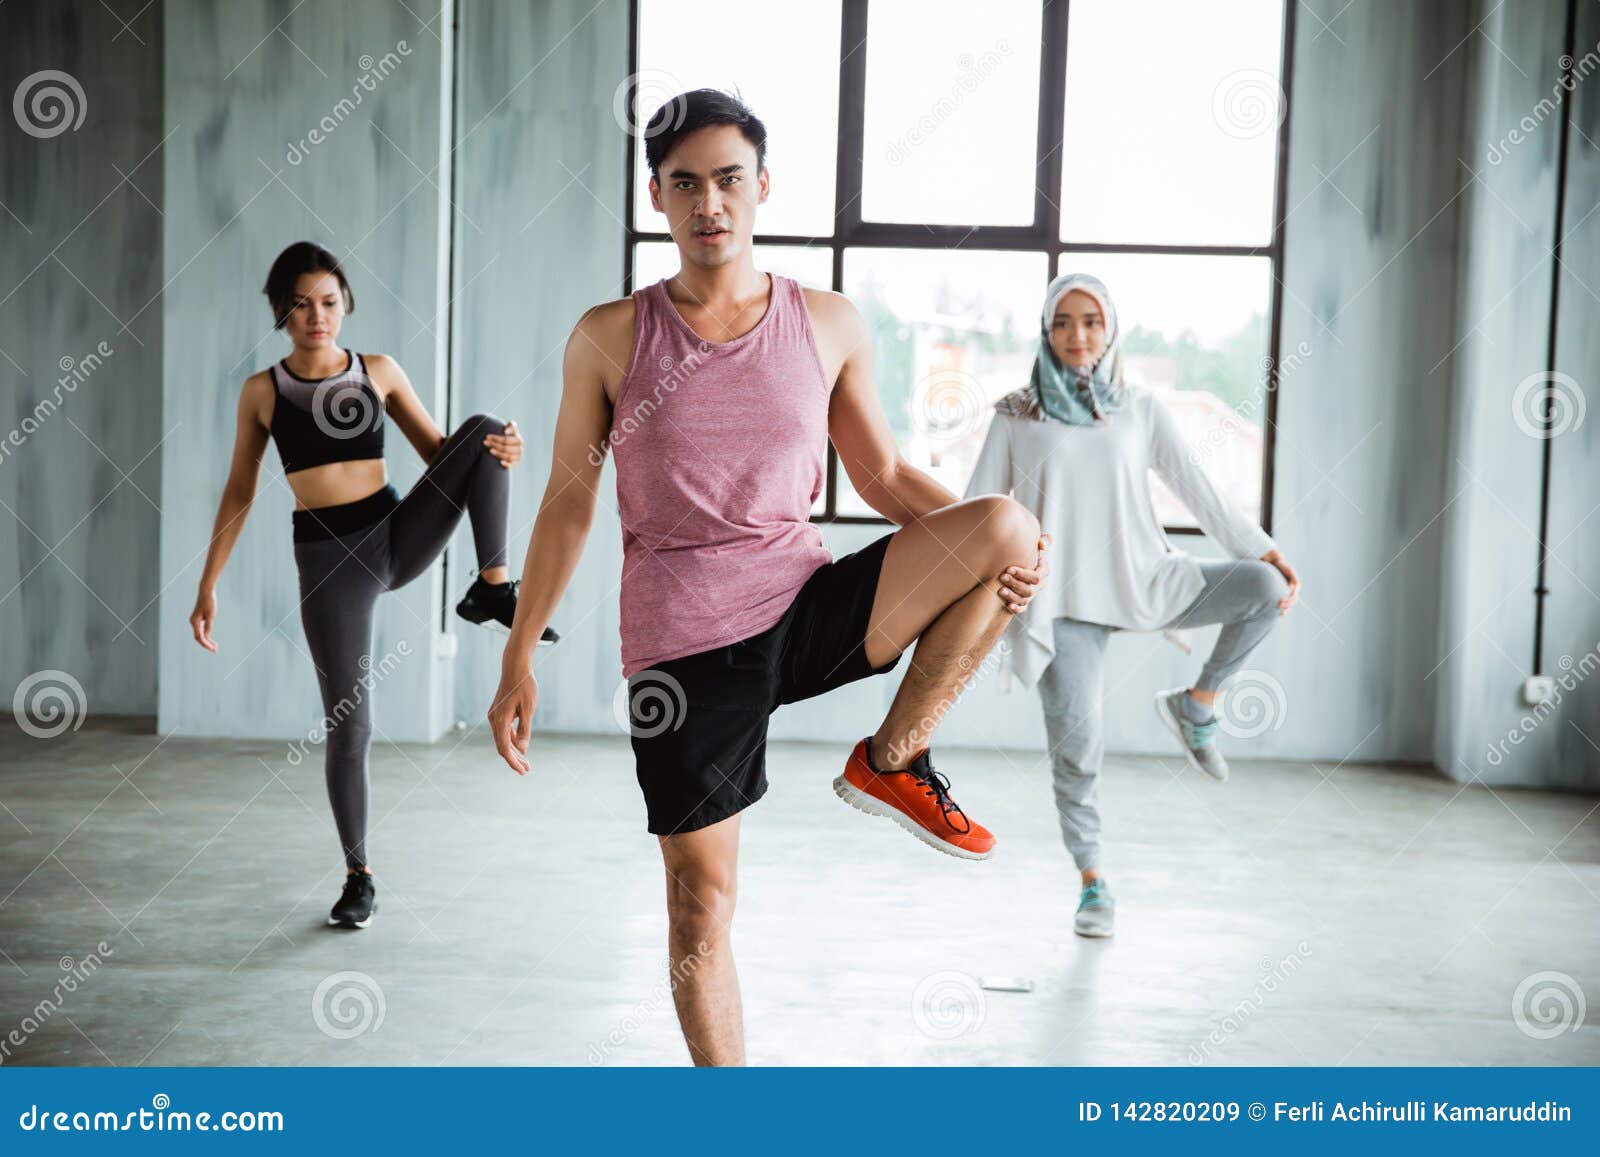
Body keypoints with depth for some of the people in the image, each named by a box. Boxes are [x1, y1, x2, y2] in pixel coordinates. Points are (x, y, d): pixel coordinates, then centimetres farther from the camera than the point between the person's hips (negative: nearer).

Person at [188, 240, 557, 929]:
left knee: (483, 429, -20)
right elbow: (239, 493, 10)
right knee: (348, 723, -3)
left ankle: (491, 588, -13)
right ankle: (359, 878, 14)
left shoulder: (380, 373, 5)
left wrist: (496, 453, -14)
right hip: (327, 558, -1)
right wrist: (207, 586, 9)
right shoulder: (261, 392, 3)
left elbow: (439, 452, 8)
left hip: (398, 533, 1)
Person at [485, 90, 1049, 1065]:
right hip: (681, 643, -1)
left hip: (806, 605, 2)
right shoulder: (610, 338, 1)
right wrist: (519, 663, 4)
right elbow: (568, 506, 6)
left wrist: (995, 545, -8)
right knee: (700, 907, 1)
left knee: (1004, 528, -20)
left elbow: (884, 475, 11)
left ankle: (893, 762, -6)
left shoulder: (829, 326, 5)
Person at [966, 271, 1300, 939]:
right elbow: (978, 509, 6)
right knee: (1075, 740, -13)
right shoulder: (1017, 415, 5)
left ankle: (1195, 705, 1)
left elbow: (1197, 490, 5)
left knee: (1264, 587, -19)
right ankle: (1093, 885, 6)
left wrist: (1267, 553, -4)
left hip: (1143, 583, 2)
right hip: (1065, 601, -2)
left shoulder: (1140, 409, 8)